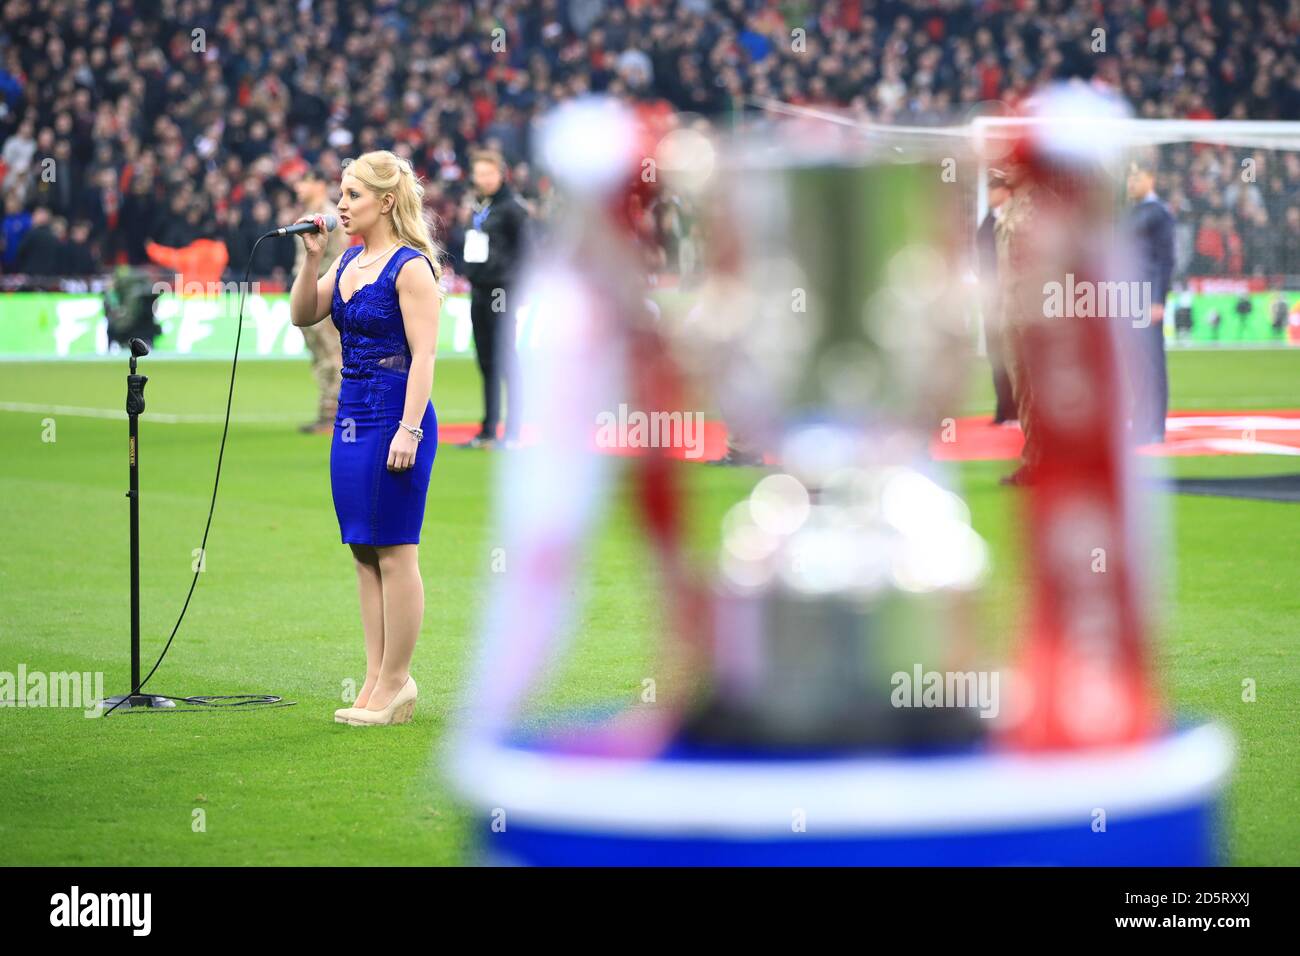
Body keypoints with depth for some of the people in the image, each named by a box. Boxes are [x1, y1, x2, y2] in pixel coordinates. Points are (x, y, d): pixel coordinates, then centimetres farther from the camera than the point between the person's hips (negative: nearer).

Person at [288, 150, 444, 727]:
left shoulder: (410, 267, -12)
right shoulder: (349, 262, 13)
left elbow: (424, 354, -16)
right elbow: (303, 315, 16)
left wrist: (409, 429, -22)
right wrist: (311, 257, 2)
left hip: (394, 416, -9)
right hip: (351, 414, 9)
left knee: (394, 553, -4)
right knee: (364, 553, 10)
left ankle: (395, 682, 2)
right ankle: (376, 680, 14)